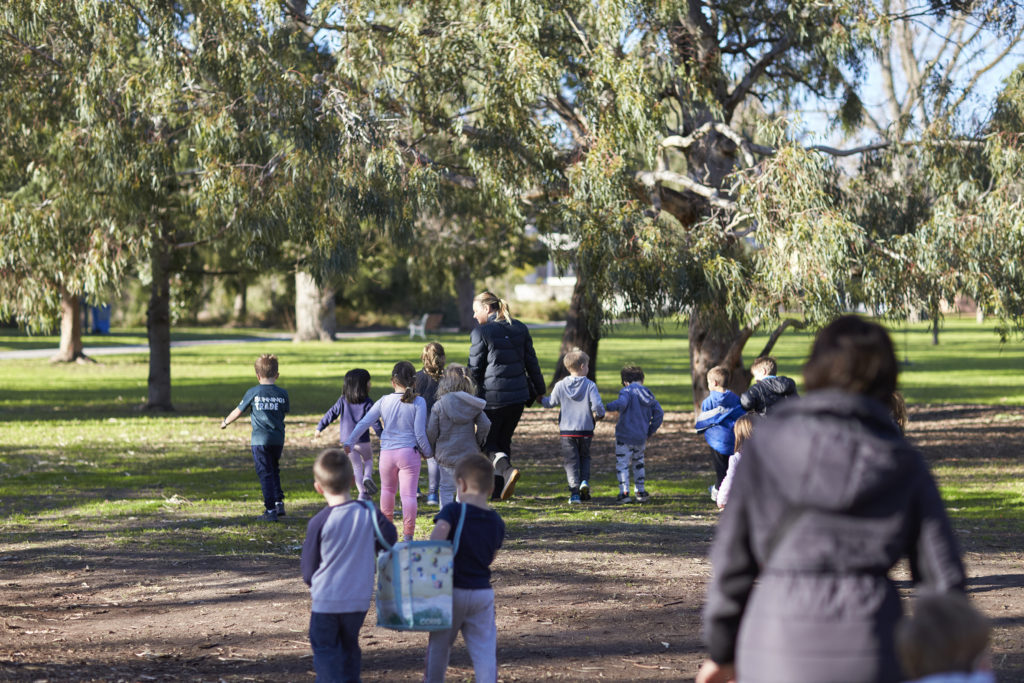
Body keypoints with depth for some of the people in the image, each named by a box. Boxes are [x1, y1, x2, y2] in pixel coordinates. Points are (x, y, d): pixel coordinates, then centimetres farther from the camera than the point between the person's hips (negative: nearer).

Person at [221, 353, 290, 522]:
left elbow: (238, 412, 5)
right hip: (278, 440, 3)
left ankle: (270, 510, -2)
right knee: (274, 471, 21)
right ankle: (279, 503, 15)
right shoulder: (282, 394, 2)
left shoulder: (253, 392, -5)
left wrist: (225, 422, 23)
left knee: (265, 474, 0)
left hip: (260, 440, -3)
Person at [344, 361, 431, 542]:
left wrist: (349, 443, 9)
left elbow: (363, 423, 2)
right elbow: (420, 433, -9)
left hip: (387, 453, 3)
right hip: (408, 452, -3)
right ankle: (408, 535, -8)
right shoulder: (418, 402, -7)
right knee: (408, 494, -3)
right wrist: (427, 452, 6)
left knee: (387, 489, 24)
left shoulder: (384, 401, 1)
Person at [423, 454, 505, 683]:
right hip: (483, 592, 3)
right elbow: (490, 559, 10)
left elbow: (437, 538, -28)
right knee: (484, 649, 4)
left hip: (452, 591, -3)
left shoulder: (453, 511, -12)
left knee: (439, 645, 15)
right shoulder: (497, 523, 1)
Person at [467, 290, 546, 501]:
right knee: (504, 440, 16)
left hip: (492, 396, -6)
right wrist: (538, 389, 22)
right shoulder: (519, 329, 8)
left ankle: (507, 470, -21)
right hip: (518, 395, 6)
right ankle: (499, 490, 16)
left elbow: (474, 369, -9)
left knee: (488, 442, 6)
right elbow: (531, 361, 12)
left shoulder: (481, 332, -10)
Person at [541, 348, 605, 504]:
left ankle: (574, 491, -9)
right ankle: (584, 480, -1)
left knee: (571, 461, 3)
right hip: (585, 431, -1)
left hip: (566, 431, 1)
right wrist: (598, 416, 6)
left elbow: (550, 403, 8)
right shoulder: (590, 386, -8)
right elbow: (597, 405, -16)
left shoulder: (560, 386, -1)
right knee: (585, 457, 21)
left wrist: (540, 399, 29)